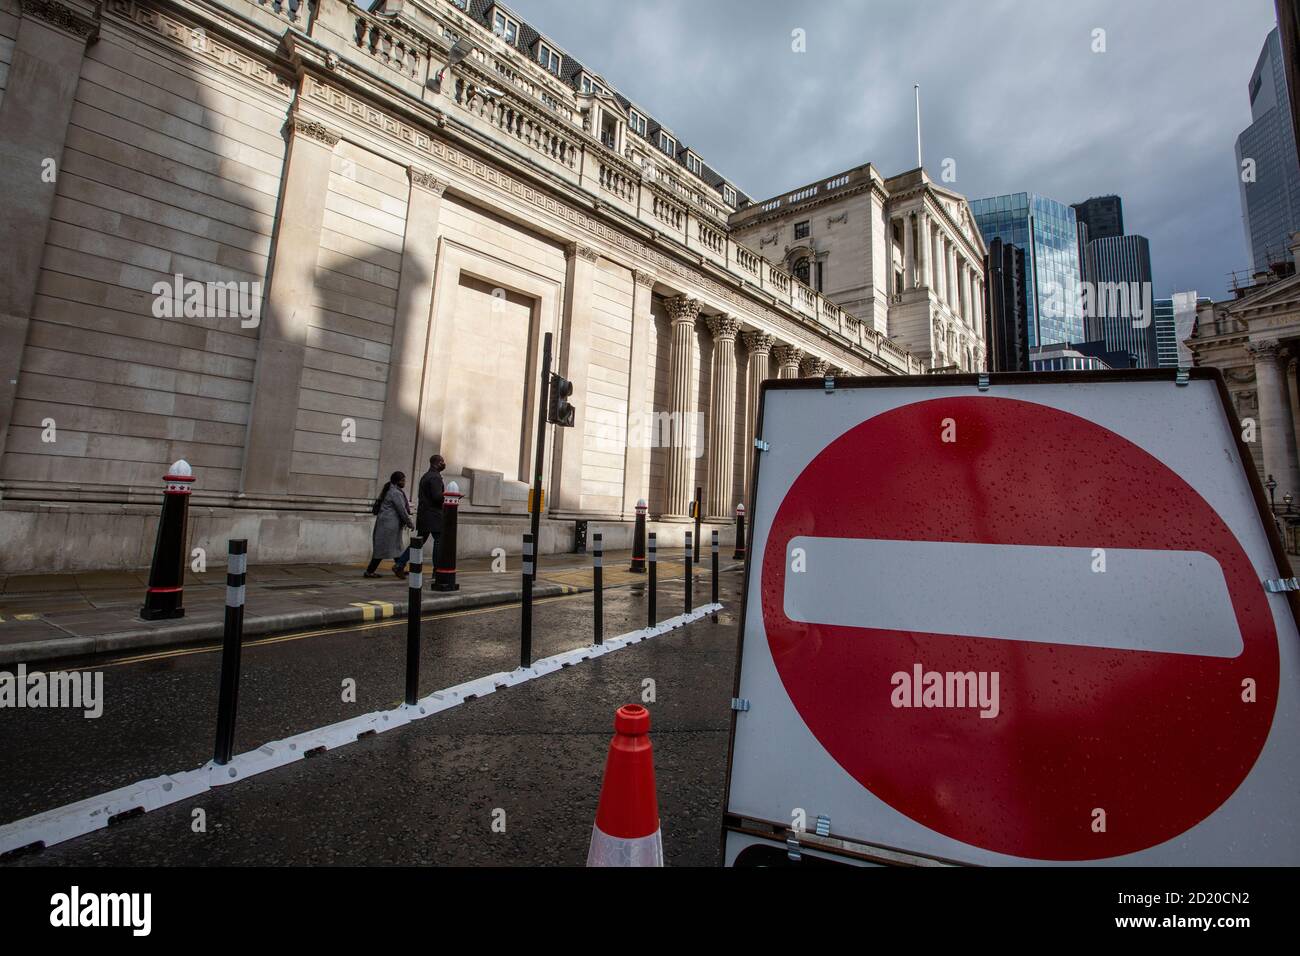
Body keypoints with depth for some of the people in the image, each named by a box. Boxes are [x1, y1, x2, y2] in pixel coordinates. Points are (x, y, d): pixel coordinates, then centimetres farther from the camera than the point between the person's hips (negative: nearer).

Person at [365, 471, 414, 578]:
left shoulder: (389, 490, 16)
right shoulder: (396, 493, -15)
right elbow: (402, 511, -17)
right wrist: (411, 524, -8)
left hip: (389, 524, 10)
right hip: (389, 524, -10)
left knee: (395, 546, 16)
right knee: (383, 548, -4)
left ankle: (399, 569, 24)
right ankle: (369, 571, 2)